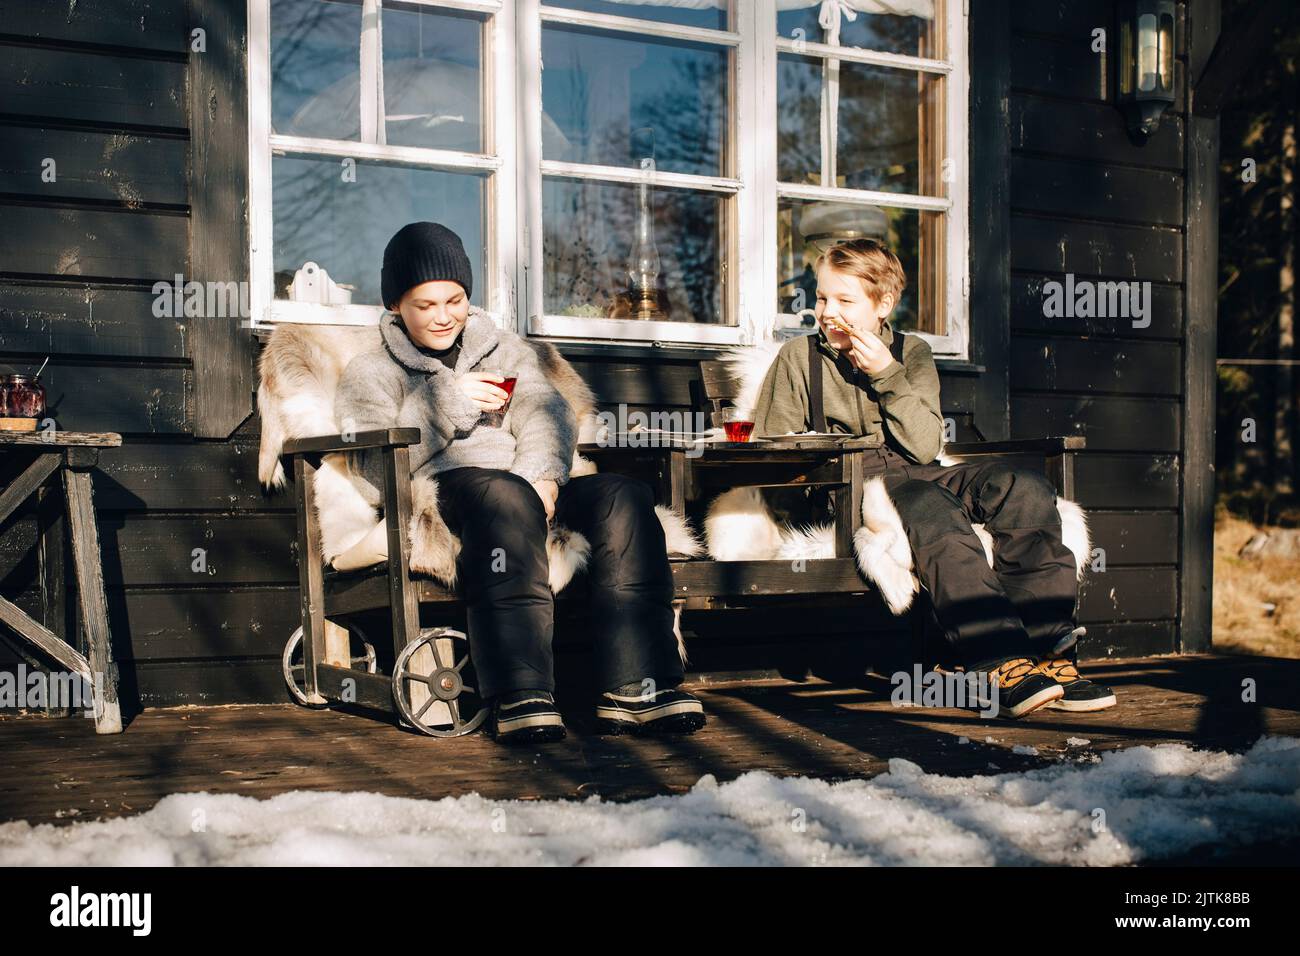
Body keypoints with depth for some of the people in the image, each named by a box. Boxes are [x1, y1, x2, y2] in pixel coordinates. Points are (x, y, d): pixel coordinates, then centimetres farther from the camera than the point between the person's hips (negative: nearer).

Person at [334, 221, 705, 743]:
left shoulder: (507, 350, 28)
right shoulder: (369, 373, 17)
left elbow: (545, 415, 9)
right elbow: (375, 464, 0)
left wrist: (540, 474, -13)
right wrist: (447, 401, -8)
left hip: (527, 487, 4)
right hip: (439, 492, -4)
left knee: (624, 495, -25)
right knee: (503, 495, -40)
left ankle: (637, 688, -33)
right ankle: (519, 696, -48)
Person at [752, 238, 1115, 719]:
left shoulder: (912, 353, 15)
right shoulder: (798, 357, 10)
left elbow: (925, 448, 2)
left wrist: (887, 375, -6)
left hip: (914, 475, 4)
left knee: (1025, 490, -24)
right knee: (933, 507, -38)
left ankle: (1049, 653, -28)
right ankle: (1000, 664, -49)